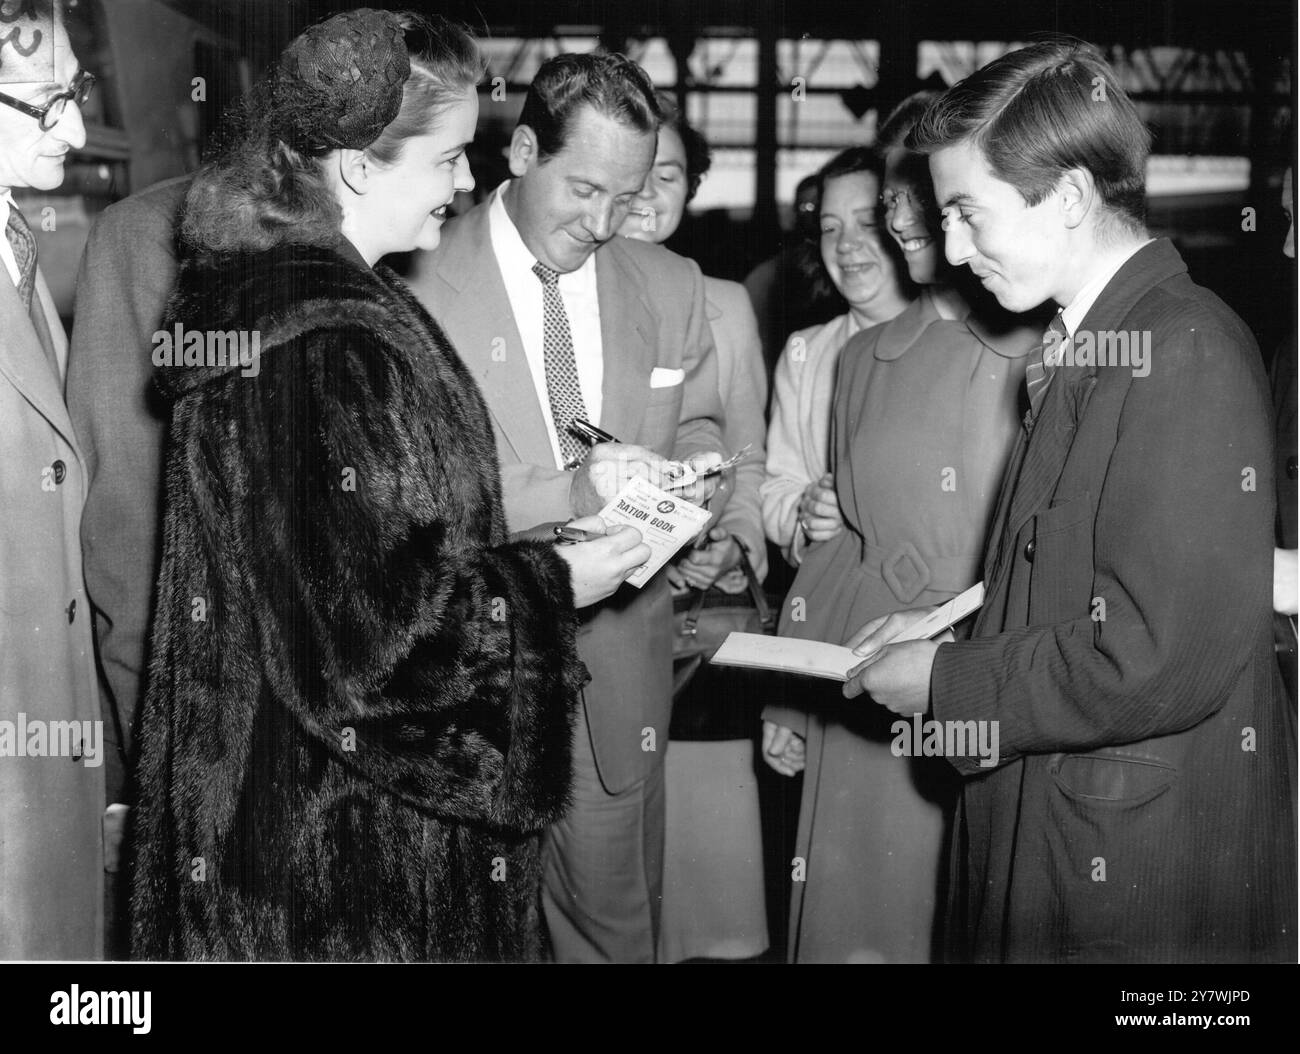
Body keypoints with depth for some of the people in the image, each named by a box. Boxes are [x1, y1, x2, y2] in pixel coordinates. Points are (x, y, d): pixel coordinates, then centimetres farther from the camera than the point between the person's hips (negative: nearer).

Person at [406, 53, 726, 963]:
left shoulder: (672, 287, 5)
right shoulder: (419, 285, -11)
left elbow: (698, 434, 15)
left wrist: (681, 484, -9)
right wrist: (574, 489, -26)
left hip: (620, 670, 3)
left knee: (615, 924, 13)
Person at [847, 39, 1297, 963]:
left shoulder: (1185, 352, -19)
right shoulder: (1089, 346, 11)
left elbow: (1159, 661, -24)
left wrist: (948, 684, -15)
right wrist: (945, 634, 2)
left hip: (1144, 874, -8)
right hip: (1053, 839, 9)